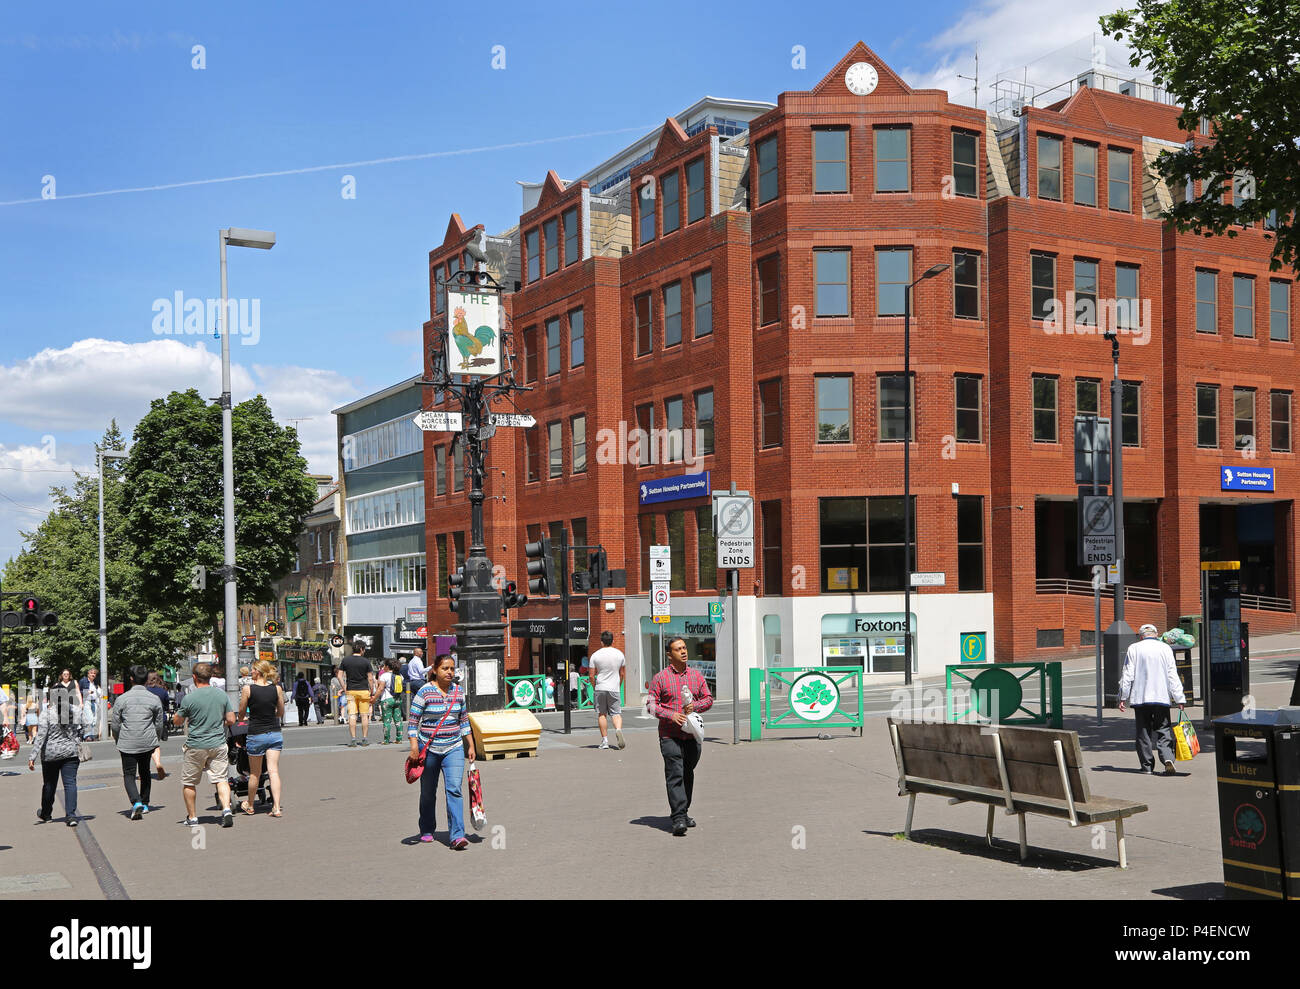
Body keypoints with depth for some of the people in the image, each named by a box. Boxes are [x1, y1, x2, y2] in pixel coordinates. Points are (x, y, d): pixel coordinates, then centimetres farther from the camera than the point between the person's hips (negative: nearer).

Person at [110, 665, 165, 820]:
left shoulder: (122, 699, -5)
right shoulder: (154, 699, 0)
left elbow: (115, 725, -1)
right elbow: (159, 725, 7)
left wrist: (118, 741, 16)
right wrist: (156, 742, 21)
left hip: (127, 743, -2)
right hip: (148, 743, 2)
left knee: (129, 775, 2)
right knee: (144, 772, 20)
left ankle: (137, 803, -19)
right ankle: (144, 804, 25)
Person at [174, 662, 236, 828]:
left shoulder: (189, 698, -11)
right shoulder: (222, 694, 0)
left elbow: (178, 722, 0)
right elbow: (231, 720, 3)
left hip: (195, 746, -2)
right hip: (218, 744, 2)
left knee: (188, 783, 13)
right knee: (221, 779, 4)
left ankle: (191, 817, 19)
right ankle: (226, 809, -17)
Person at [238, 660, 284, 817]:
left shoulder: (248, 689, -9)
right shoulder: (277, 689, -1)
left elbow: (241, 712, 1)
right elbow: (281, 713, 8)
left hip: (256, 734, -2)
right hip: (275, 733, 2)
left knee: (255, 773, 12)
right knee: (273, 770, 0)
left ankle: (249, 806, 30)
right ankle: (276, 807, -8)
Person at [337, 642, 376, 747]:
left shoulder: (345, 661, 3)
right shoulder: (366, 661, -4)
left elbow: (340, 676, 1)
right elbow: (370, 678, -4)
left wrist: (344, 689, 6)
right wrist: (372, 693, 3)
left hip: (350, 691, 2)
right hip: (363, 691, -2)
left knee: (352, 715, 0)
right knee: (364, 715, 5)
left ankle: (353, 739, -5)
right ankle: (364, 739, 6)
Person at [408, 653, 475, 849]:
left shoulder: (459, 691, 5)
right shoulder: (425, 692, -8)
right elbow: (413, 722, -8)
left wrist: (470, 746, 13)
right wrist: (414, 747, -16)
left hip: (454, 748, 2)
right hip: (429, 749, -2)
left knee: (454, 789, -12)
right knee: (428, 792, 12)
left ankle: (457, 836, -16)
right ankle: (426, 830, 32)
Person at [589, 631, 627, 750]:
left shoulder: (595, 655, -3)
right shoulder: (619, 654, 4)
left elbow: (592, 675, -2)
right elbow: (623, 674, 10)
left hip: (600, 688, -1)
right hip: (614, 688, 1)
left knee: (602, 714, 7)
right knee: (616, 713, 4)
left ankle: (604, 740, 6)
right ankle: (618, 729, -24)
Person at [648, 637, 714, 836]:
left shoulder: (696, 676, 12)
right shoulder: (660, 677, 0)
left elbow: (708, 698, 12)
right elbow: (652, 704, -2)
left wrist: (695, 705, -8)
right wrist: (671, 715, -16)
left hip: (692, 735, 4)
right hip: (670, 735, -4)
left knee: (688, 775, 12)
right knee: (675, 775, -12)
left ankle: (684, 813, 26)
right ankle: (678, 819, -16)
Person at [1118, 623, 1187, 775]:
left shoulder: (1133, 649, 2)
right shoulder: (1165, 648, 4)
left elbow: (1127, 676, 0)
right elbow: (1172, 676, 1)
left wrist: (1123, 697, 5)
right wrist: (1180, 699, 3)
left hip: (1140, 697, 0)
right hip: (1161, 697, 1)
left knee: (1143, 733, 7)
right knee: (1163, 730, 4)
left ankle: (1147, 766, 7)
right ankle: (1167, 758, -18)